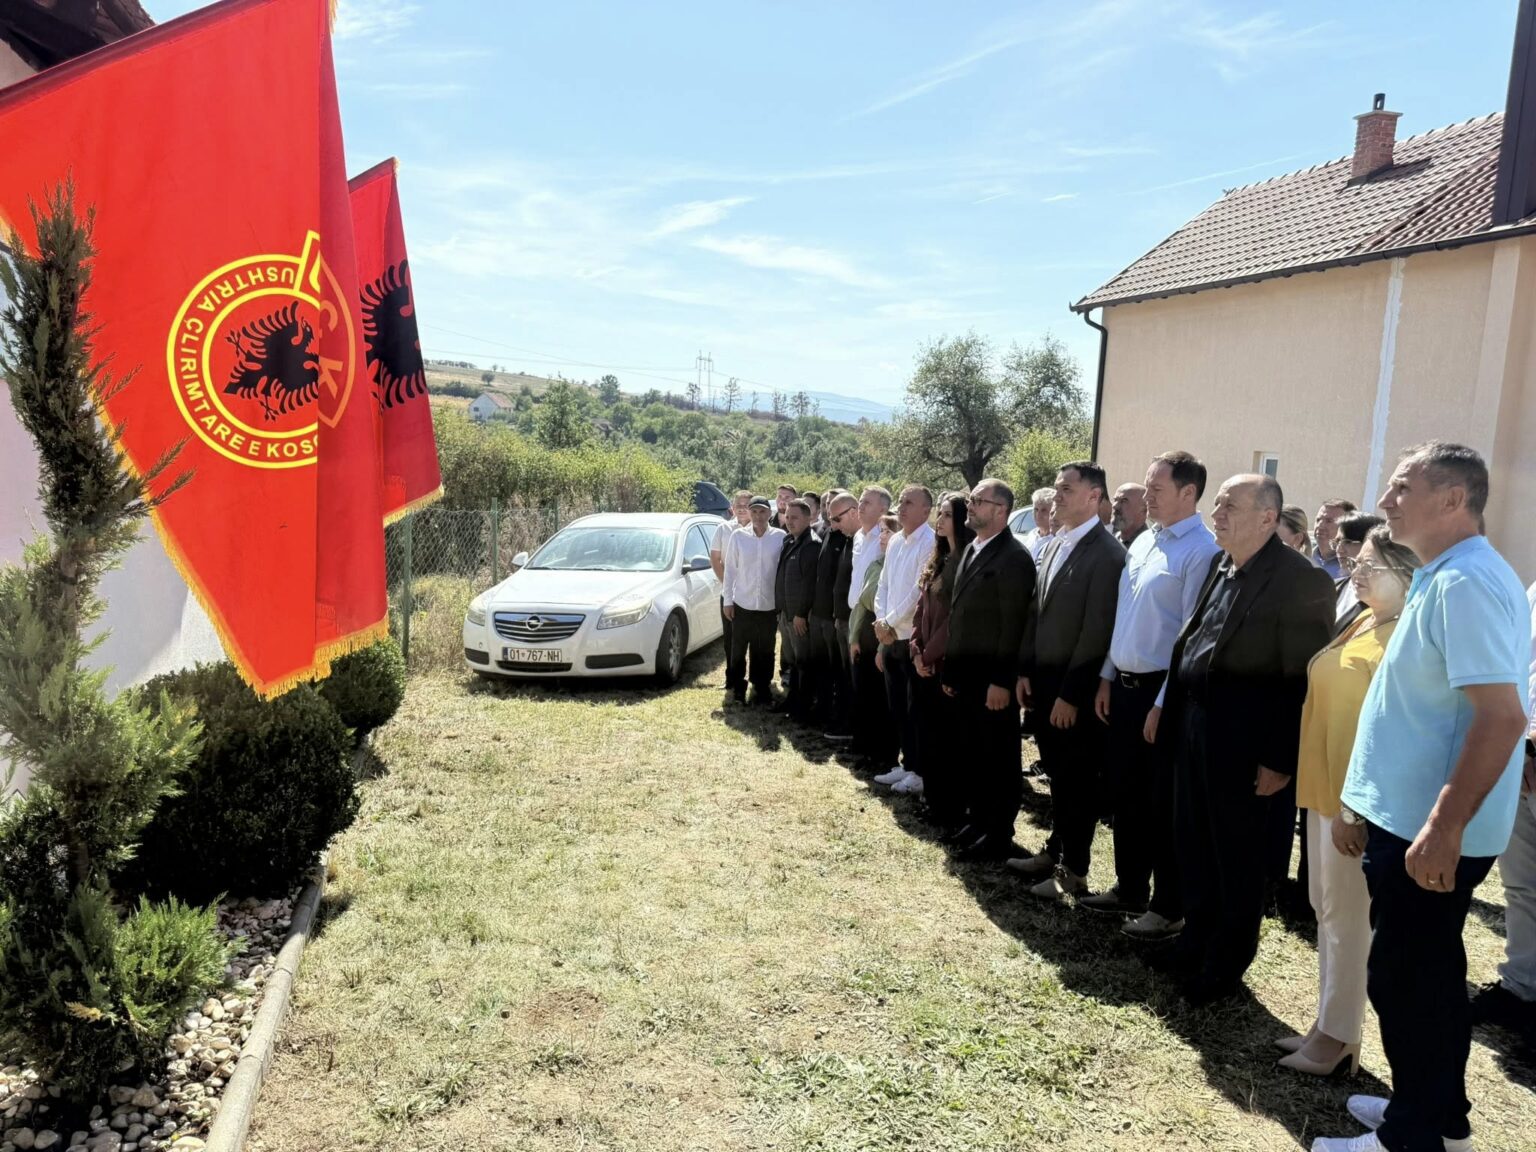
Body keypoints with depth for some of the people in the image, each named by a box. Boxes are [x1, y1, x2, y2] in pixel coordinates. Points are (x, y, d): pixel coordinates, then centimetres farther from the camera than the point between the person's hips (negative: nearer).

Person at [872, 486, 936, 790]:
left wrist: (889, 622, -12)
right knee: (897, 707, 15)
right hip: (891, 638, 8)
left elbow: (919, 592, -20)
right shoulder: (895, 543, 11)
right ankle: (907, 763, 27)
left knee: (917, 710, 2)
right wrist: (881, 622, -1)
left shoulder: (930, 543, -15)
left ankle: (920, 771, 14)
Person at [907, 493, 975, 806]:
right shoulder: (937, 560, 13)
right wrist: (917, 652, 1)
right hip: (924, 662, 8)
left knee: (947, 736, 1)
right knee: (926, 732, 13)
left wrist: (930, 654, -12)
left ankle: (949, 808, 12)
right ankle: (933, 800, 25)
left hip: (948, 663, -8)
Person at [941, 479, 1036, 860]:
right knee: (971, 755, 17)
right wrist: (949, 669, 15)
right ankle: (977, 821, 31)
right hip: (965, 675, 8)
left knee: (998, 759, 5)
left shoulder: (1014, 557, -14)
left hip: (992, 679, -8)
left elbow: (1014, 625, -18)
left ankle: (998, 836, 16)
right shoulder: (969, 550, 13)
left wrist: (1001, 681, -20)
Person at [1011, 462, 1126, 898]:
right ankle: (1055, 850, 32)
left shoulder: (1107, 553, -16)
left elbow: (1096, 630, -18)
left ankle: (1073, 870, 17)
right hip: (1043, 680, 7)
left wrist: (1071, 693, -18)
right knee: (1058, 775, 19)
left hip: (1076, 688, -7)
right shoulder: (1054, 545, 11)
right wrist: (1025, 670, 9)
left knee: (1078, 780, 5)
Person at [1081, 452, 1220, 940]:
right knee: (1126, 794, 16)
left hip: (1161, 691, -8)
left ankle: (1169, 907, 21)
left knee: (1163, 803, 5)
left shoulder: (1201, 551, -15)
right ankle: (1129, 888, 31)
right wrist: (1107, 677, 13)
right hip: (1123, 685, 8)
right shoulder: (1141, 543, 10)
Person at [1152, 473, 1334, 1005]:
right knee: (1193, 847, 19)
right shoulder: (1219, 564, 8)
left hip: (1246, 744, -8)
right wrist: (1169, 708, 12)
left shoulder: (1301, 579, -16)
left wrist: (1281, 760, -17)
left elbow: (1305, 679, -17)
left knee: (1238, 860, 10)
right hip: (1195, 729, 8)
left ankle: (1226, 964, 27)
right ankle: (1196, 941, 37)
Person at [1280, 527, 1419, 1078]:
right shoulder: (1360, 624, 12)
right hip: (1326, 785, 9)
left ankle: (1340, 1036, 15)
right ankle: (1327, 1023, 28)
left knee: (1347, 914, 2)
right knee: (1326, 908, 16)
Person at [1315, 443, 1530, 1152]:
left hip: (1429, 831, -10)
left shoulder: (1465, 583, -20)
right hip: (1411, 815, 10)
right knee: (1428, 972, 21)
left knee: (1405, 978, 3)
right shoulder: (1447, 577, 13)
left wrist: (1444, 829, -26)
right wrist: (1364, 803, 20)